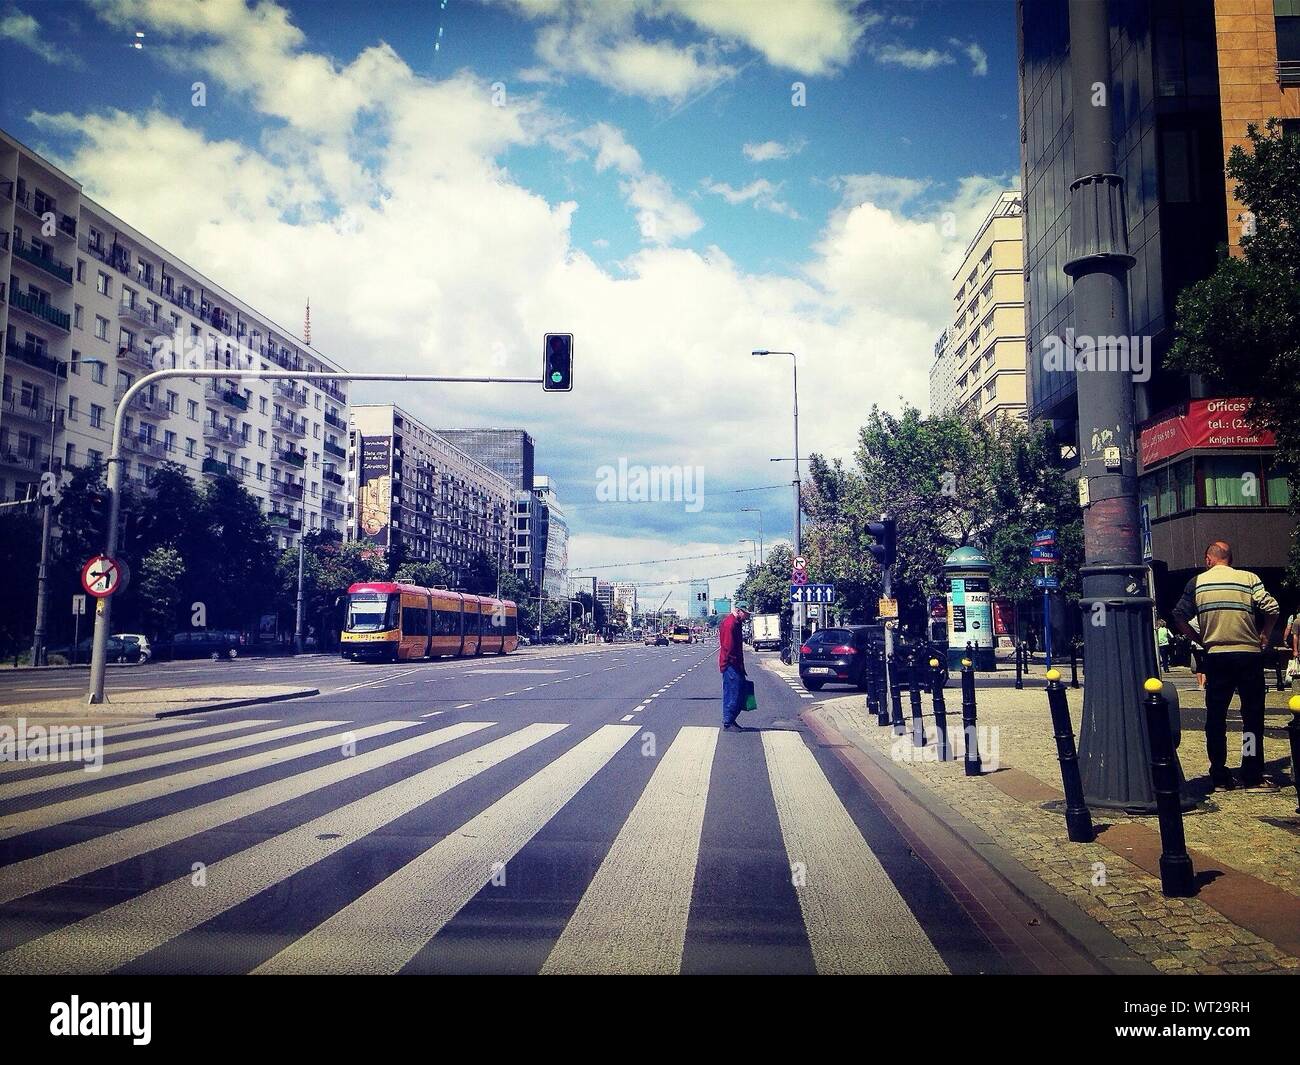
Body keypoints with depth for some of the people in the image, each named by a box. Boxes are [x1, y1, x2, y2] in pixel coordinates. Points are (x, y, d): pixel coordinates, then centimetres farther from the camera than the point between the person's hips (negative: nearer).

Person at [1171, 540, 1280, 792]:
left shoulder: (1196, 582, 4)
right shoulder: (1248, 578, -1)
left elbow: (1179, 616, 1)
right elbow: (1272, 610, -10)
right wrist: (1263, 638, 3)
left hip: (1215, 656, 2)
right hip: (1248, 655, -1)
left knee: (1215, 718, 8)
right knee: (1252, 716, 6)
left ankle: (1219, 777, 12)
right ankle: (1252, 777, 5)